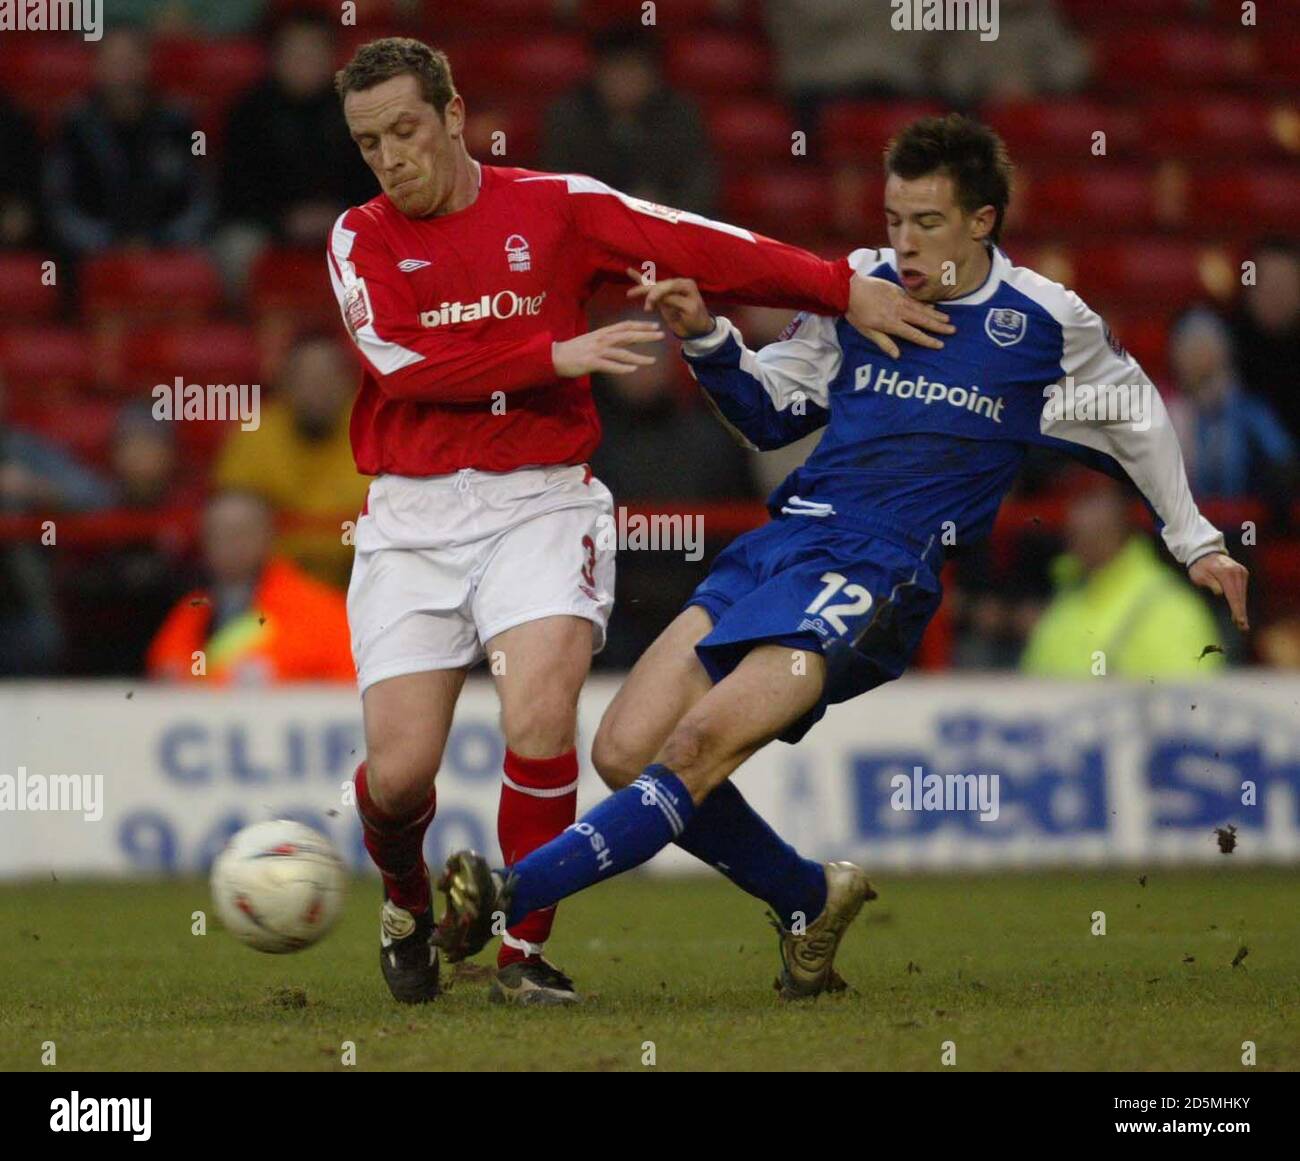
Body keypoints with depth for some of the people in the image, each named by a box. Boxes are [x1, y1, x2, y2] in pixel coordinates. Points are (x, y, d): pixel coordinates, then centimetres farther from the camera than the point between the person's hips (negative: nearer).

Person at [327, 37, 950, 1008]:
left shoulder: (554, 208, 6)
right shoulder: (361, 239, 6)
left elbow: (703, 250, 3)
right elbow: (403, 361, -11)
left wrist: (845, 290, -4)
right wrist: (558, 355, -16)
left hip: (540, 504, -1)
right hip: (411, 519, 1)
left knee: (540, 721, -23)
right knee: (398, 772, -8)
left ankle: (527, 951, -7)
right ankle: (407, 906, 27)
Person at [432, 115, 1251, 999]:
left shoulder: (1046, 321, 4)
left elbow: (1136, 417, 22)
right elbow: (771, 412, 23)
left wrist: (1196, 540, 29)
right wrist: (708, 339, 5)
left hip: (880, 572, -6)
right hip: (783, 539, 6)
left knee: (699, 743, -25)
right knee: (624, 751, -7)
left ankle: (511, 895, -32)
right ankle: (812, 899, 11)